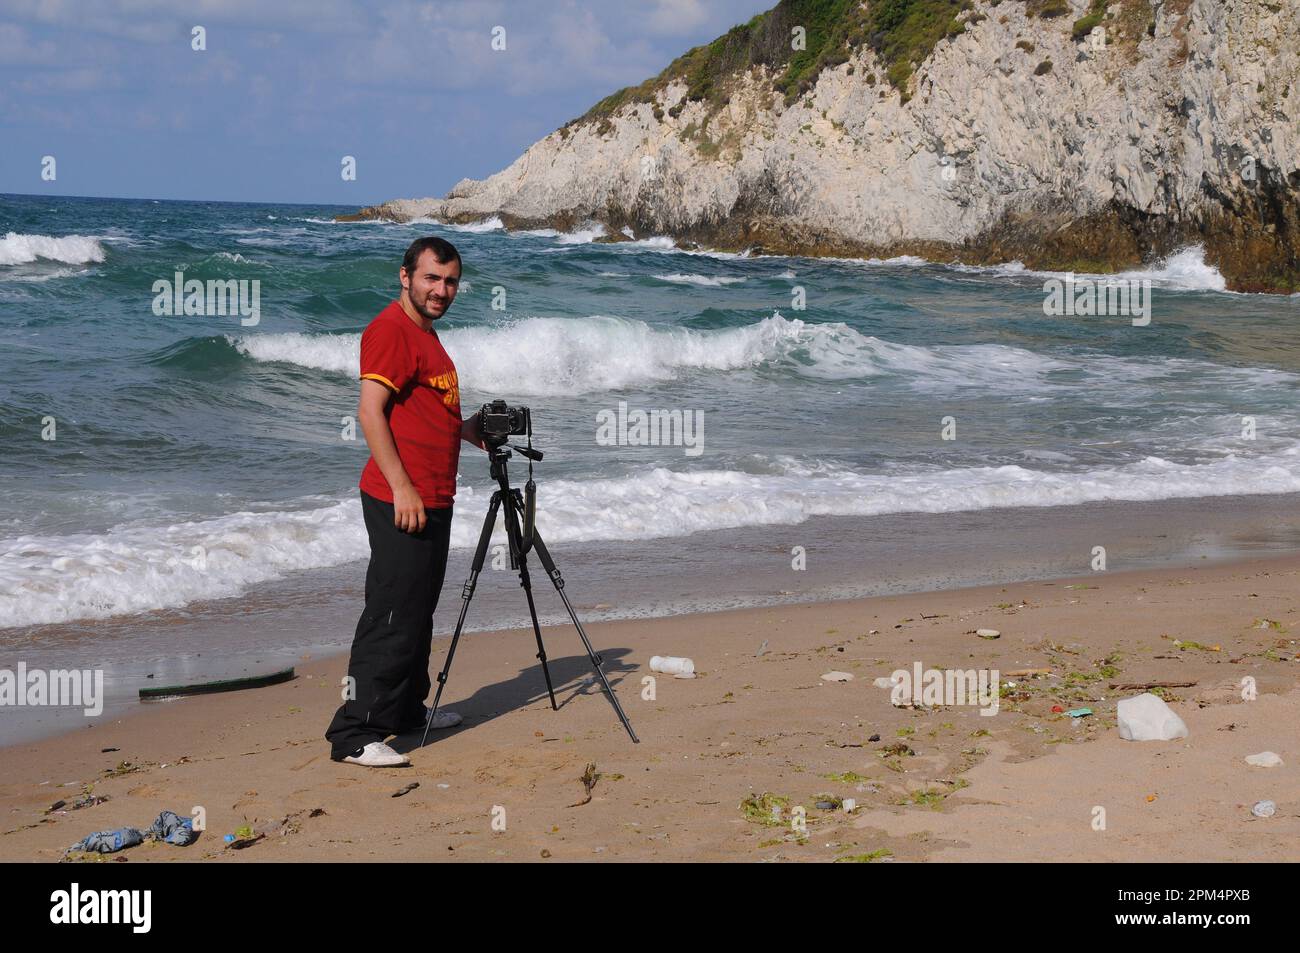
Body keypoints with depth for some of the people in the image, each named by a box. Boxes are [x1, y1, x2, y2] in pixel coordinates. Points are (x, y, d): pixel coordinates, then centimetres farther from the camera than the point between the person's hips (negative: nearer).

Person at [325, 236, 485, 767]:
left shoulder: (425, 334, 19)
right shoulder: (391, 329, -12)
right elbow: (370, 412, -20)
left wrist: (469, 429, 15)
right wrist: (402, 487, -24)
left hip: (432, 499, 10)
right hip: (401, 499, -10)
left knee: (418, 611, 18)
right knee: (391, 616, -11)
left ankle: (407, 710, 29)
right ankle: (354, 734, -10)